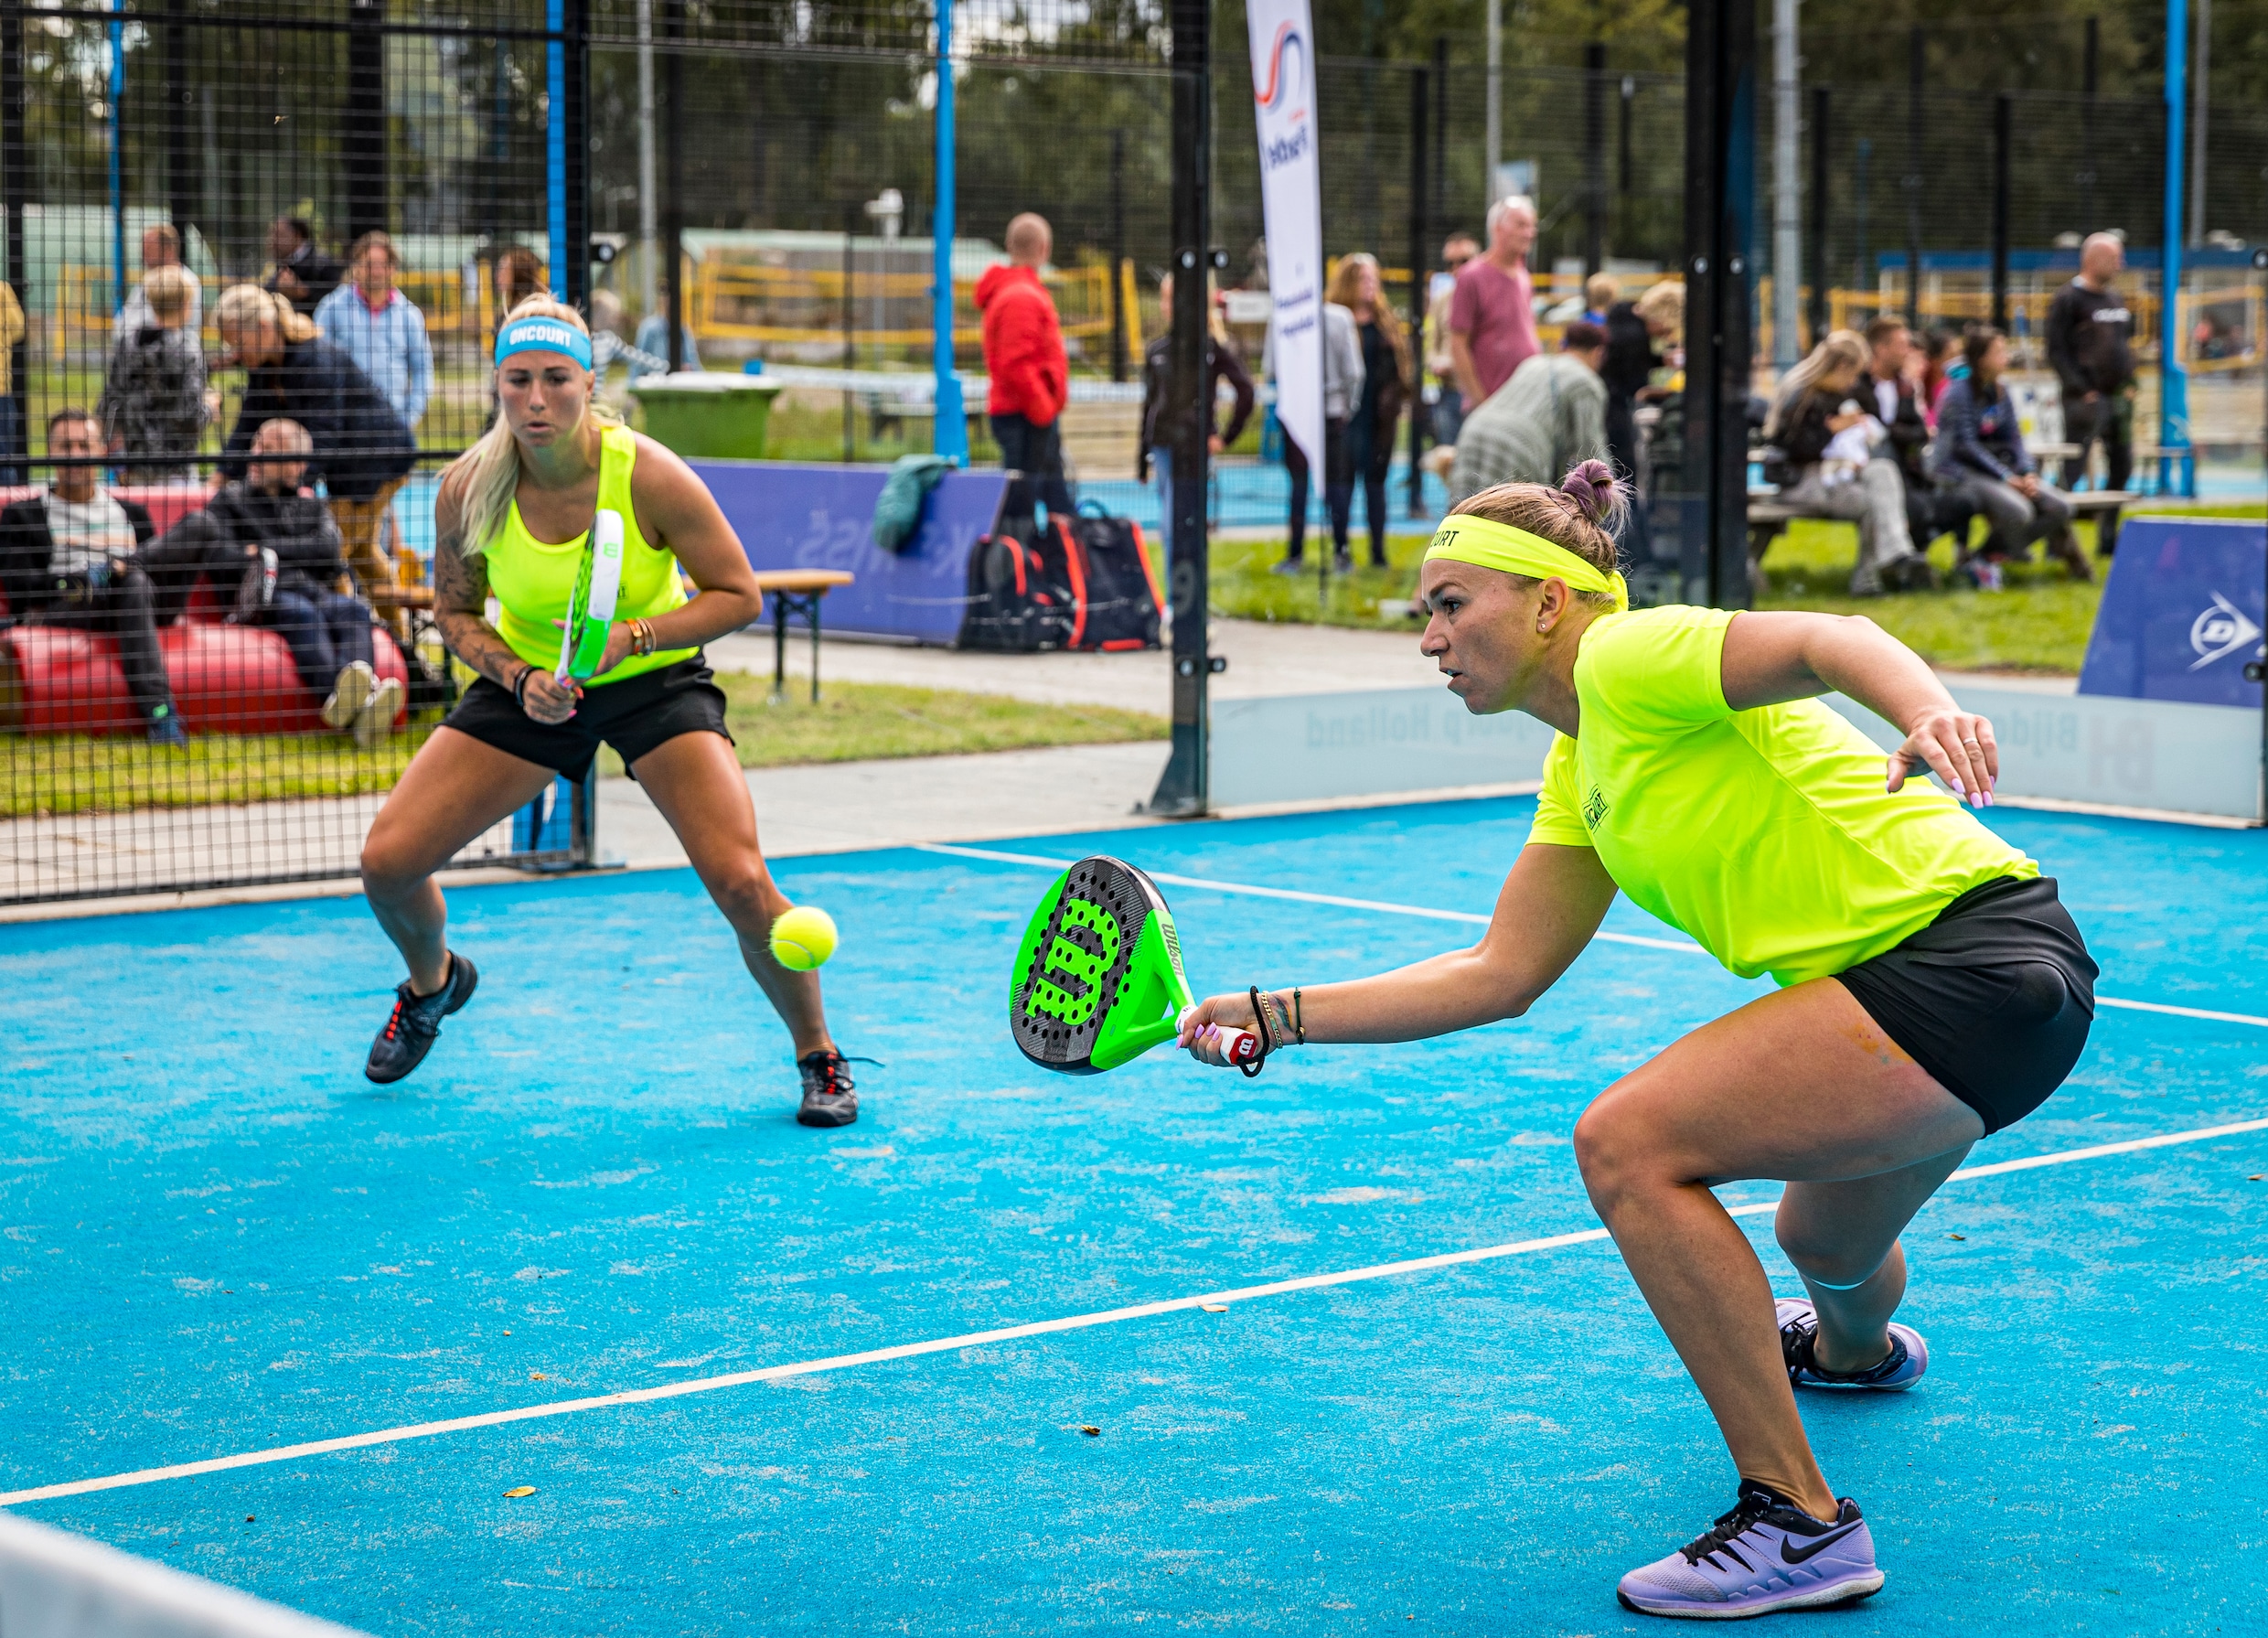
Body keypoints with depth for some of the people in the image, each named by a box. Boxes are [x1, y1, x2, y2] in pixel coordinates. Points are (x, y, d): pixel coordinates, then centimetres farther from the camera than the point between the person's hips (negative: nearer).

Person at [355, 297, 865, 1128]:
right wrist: (519, 678, -19)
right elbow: (456, 611, -1)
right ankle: (434, 981, 31)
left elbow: (739, 595, -15)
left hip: (654, 681, -3)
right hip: (527, 681, 3)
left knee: (740, 881, -22)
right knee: (387, 861, -6)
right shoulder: (468, 488, -17)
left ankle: (819, 1055, 4)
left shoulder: (648, 475, -25)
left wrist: (631, 636, -29)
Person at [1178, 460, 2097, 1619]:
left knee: (1630, 1142, -20)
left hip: (1979, 950, -10)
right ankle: (1858, 1350, 73)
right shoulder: (1581, 769, 16)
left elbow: (1832, 639, -28)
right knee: (1822, 1242, 34)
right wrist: (1279, 1016, 15)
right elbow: (1501, 974, 17)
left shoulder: (1629, 655, -11)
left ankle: (1799, 1522, -17)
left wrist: (1930, 715, -50)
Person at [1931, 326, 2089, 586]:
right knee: (2018, 510, -33)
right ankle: (1980, 560, -7)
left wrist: (2028, 473, -8)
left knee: (2059, 508, -6)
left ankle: (1991, 556, 0)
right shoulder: (1959, 393, -12)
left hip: (1996, 468, 8)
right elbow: (1967, 445, -16)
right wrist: (2007, 477, -18)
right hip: (1959, 470, -8)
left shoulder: (2000, 391, 10)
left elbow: (2014, 438, 10)